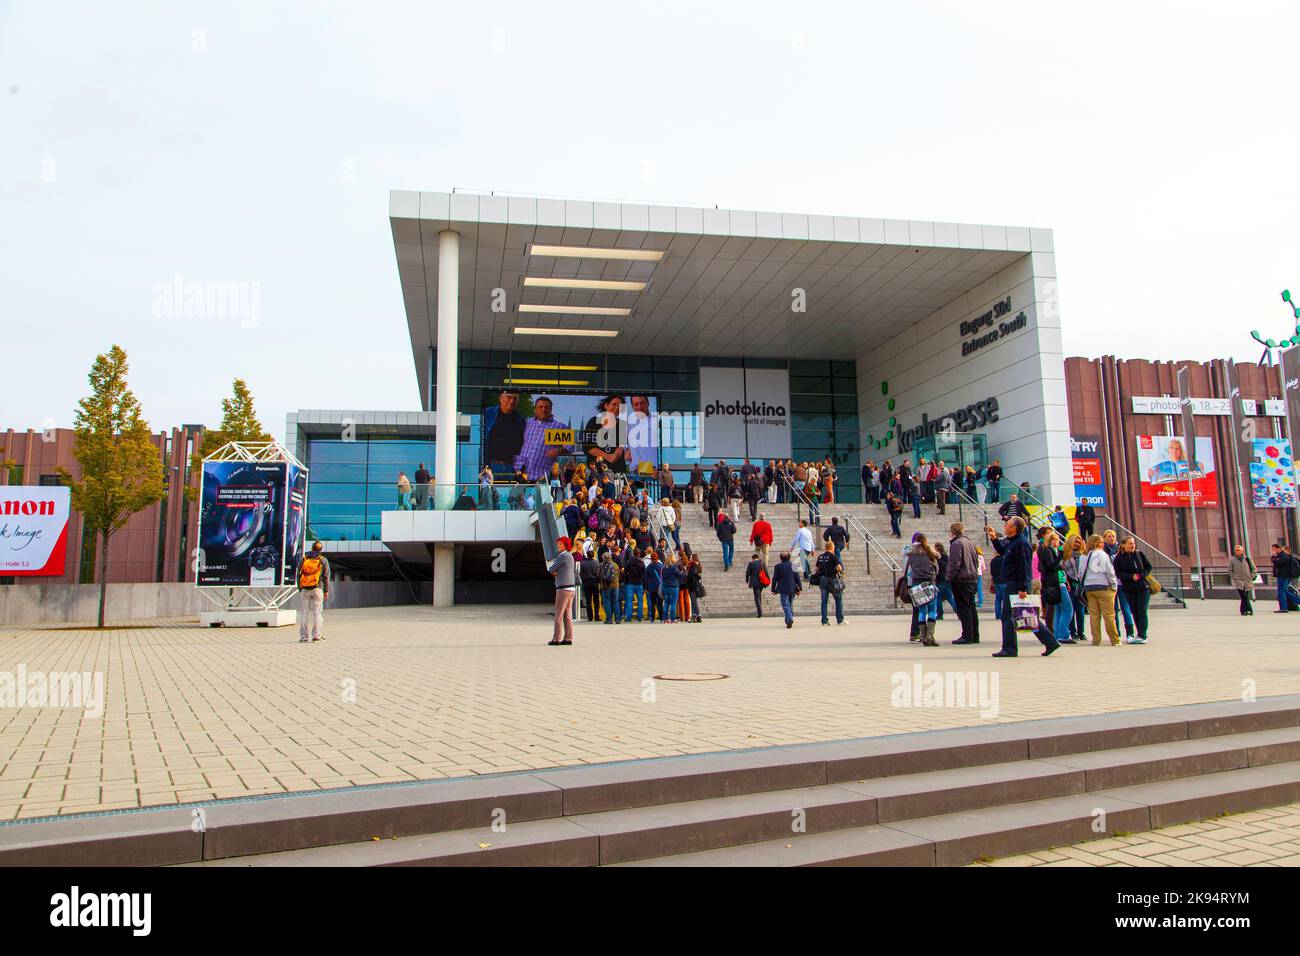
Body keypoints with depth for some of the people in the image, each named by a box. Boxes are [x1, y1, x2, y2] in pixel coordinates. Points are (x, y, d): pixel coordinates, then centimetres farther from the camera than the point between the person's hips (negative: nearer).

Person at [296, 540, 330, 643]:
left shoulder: (303, 559, 9)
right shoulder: (323, 560, 3)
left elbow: (298, 574, 9)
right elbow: (326, 576, 1)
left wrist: (300, 589, 14)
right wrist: (326, 591, 5)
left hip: (305, 589, 2)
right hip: (317, 588, -2)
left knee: (304, 613, 5)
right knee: (317, 612, 1)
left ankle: (304, 636, 4)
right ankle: (317, 634, -4)